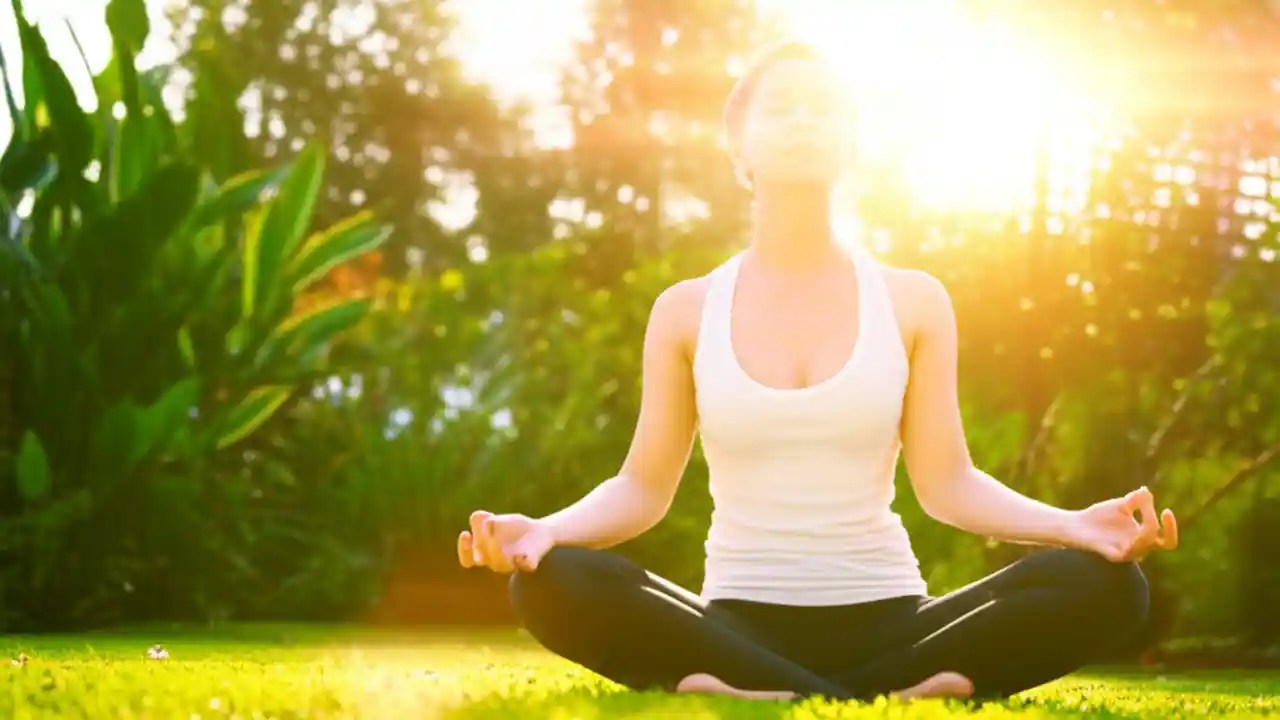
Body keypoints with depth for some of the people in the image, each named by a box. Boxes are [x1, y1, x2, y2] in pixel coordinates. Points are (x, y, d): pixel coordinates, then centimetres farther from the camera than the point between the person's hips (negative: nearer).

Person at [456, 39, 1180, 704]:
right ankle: (874, 706, -34)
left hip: (884, 620, 1)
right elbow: (644, 488, 5)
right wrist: (546, 530, -17)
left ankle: (757, 699, -32)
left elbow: (947, 482, 0)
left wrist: (1073, 524, -18)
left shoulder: (912, 300, 6)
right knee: (554, 584, -31)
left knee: (1105, 585, -27)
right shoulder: (687, 310, 7)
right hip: (740, 625, -1)